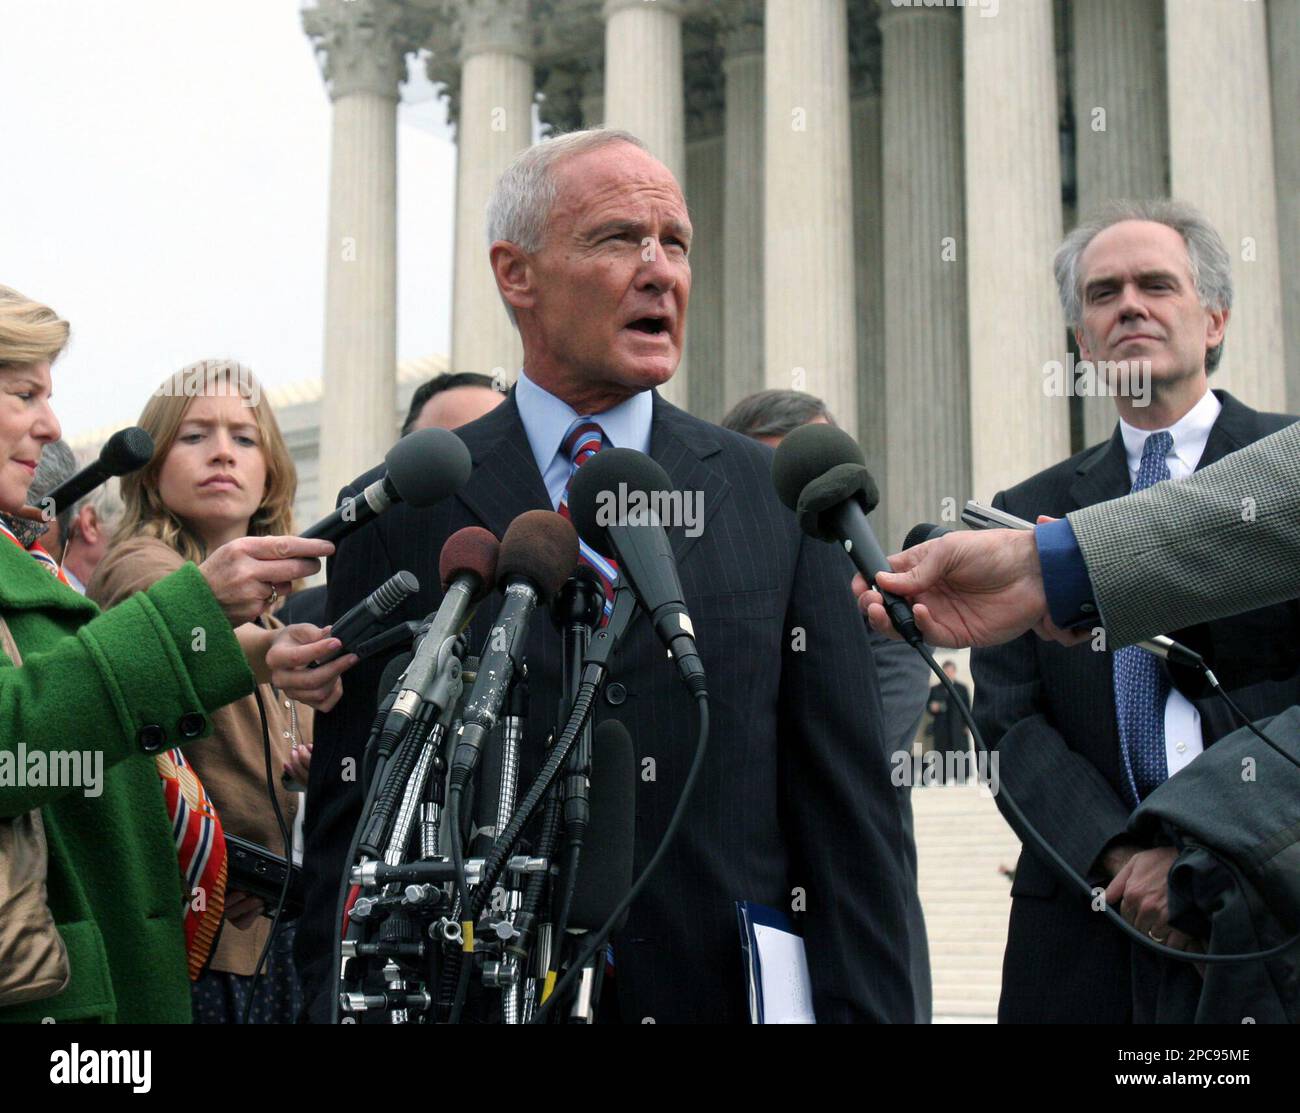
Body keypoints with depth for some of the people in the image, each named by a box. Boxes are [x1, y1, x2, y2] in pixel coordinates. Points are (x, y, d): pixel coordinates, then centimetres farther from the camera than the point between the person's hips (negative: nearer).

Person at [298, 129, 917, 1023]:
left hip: (729, 991, 1)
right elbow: (352, 817, 0)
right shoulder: (395, 515, -1)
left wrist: (864, 1007, -6)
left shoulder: (782, 498, 1)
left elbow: (849, 815, 0)